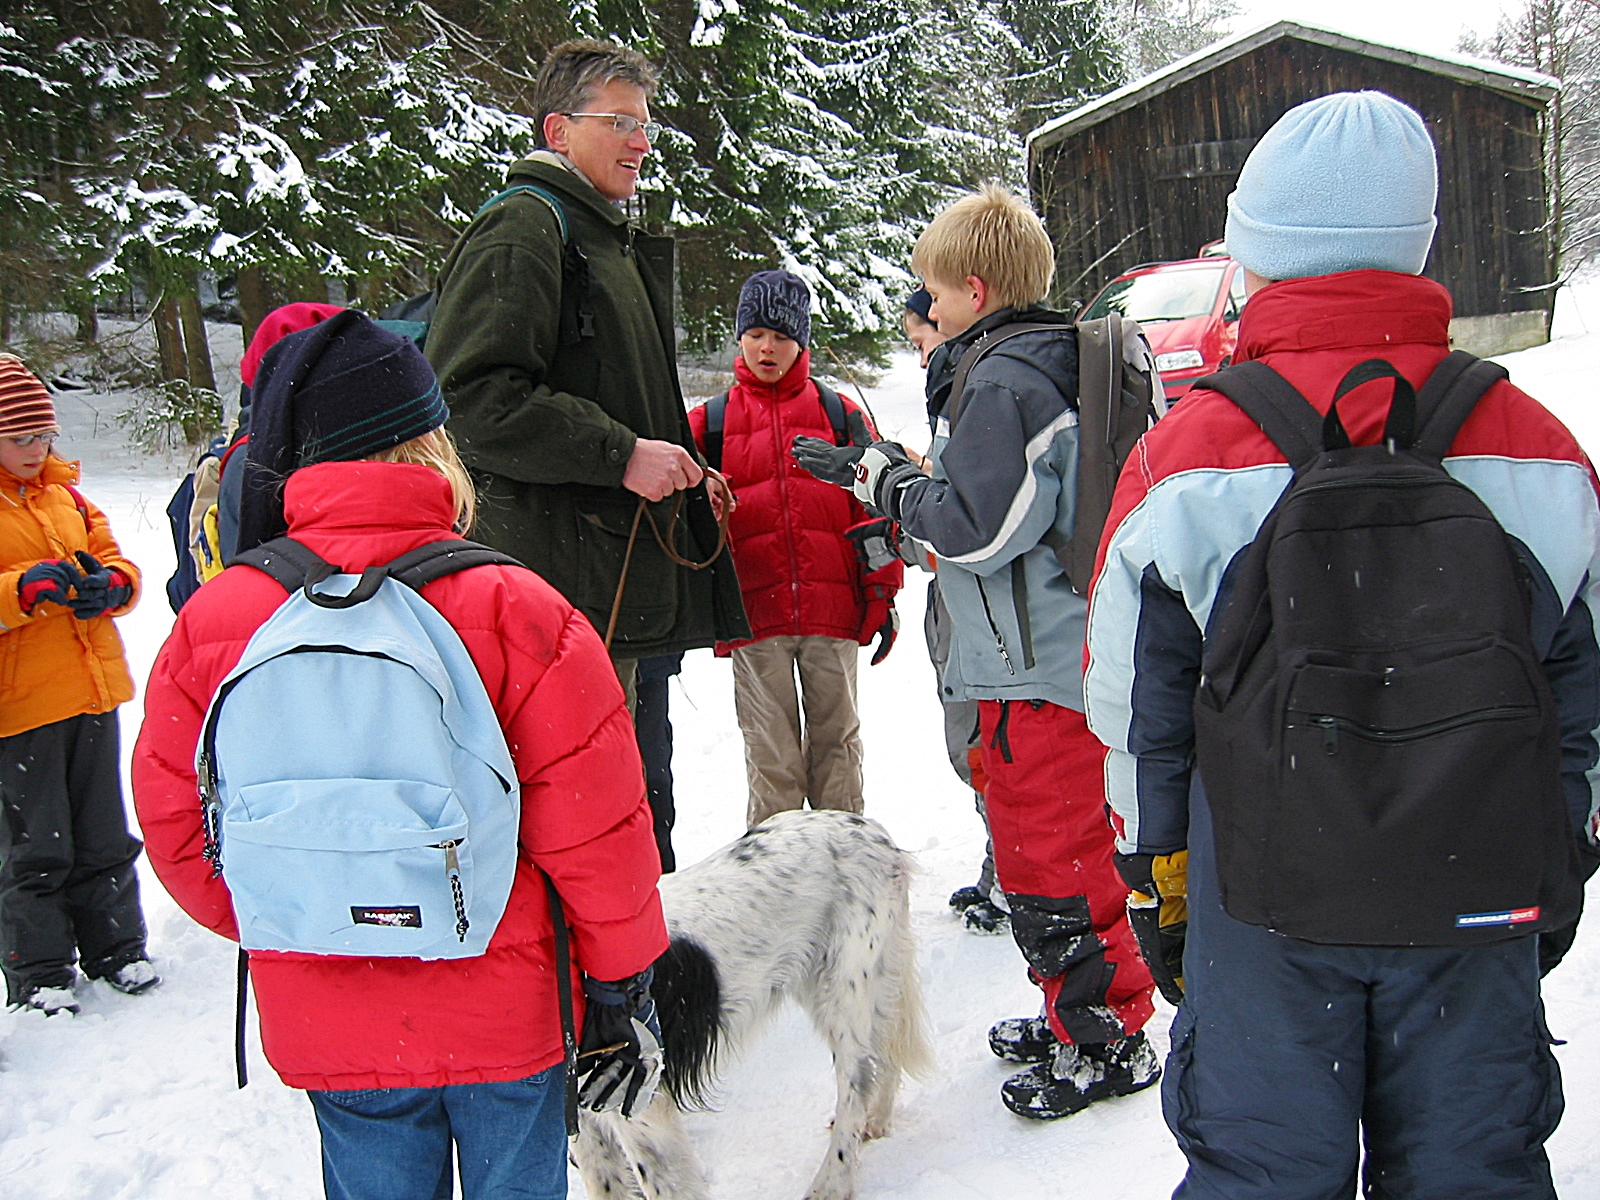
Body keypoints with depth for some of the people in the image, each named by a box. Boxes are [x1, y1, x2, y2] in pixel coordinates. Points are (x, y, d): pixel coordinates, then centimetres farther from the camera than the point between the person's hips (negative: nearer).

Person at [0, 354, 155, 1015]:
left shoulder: (62, 494, 13)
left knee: (105, 836, 15)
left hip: (92, 693, 6)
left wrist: (112, 584, -8)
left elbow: (112, 558, 14)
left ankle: (116, 948, 29)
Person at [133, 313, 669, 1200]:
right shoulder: (514, 611, -20)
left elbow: (176, 822, 0)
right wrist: (621, 966, 1)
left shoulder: (210, 621, -10)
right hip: (504, 1015, -2)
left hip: (323, 1025, 3)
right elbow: (593, 821, -16)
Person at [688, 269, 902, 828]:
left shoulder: (839, 414, 9)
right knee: (771, 758, 5)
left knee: (837, 741, 12)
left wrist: (881, 593, 4)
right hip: (753, 612, 0)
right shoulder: (710, 421, 9)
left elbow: (873, 505, 8)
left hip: (833, 609, 1)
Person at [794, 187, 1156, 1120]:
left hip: (1036, 667, -10)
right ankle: (1081, 1015, 33)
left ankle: (1107, 1040, 14)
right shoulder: (1058, 368, 14)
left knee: (1050, 862, 1)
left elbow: (978, 529, -22)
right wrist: (904, 482, 11)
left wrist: (887, 481, -8)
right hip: (1073, 651, 10)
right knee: (1065, 845, 20)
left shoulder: (1001, 384, -17)